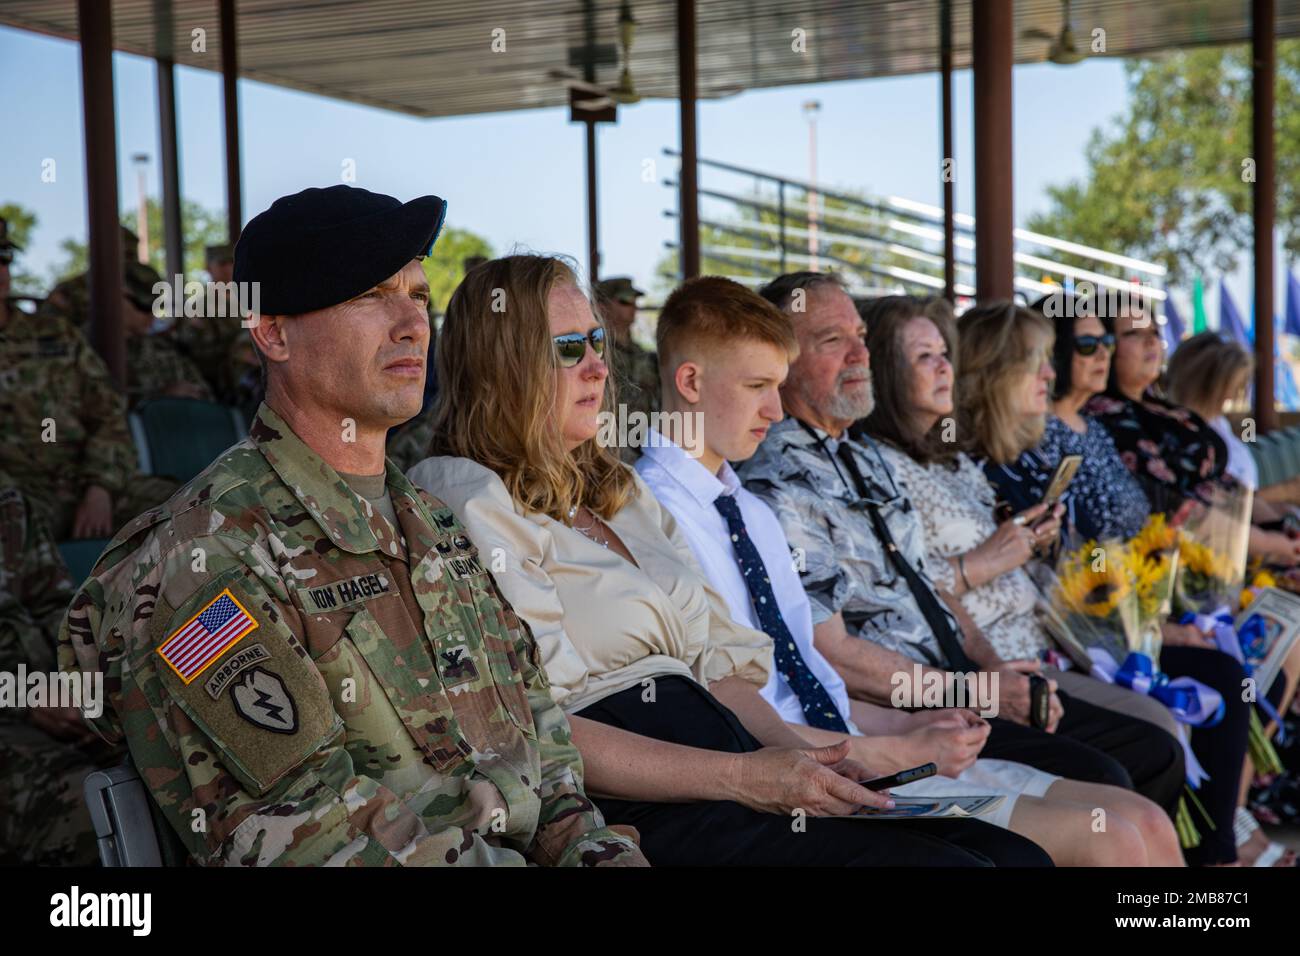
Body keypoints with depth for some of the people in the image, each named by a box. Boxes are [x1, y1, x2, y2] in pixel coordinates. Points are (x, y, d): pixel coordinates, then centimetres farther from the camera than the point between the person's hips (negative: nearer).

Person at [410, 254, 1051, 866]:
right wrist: (741, 776, -19)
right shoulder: (470, 503, -3)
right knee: (943, 860, -24)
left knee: (1015, 855, -11)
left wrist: (794, 755, 0)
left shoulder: (618, 491, 24)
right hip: (633, 811, -8)